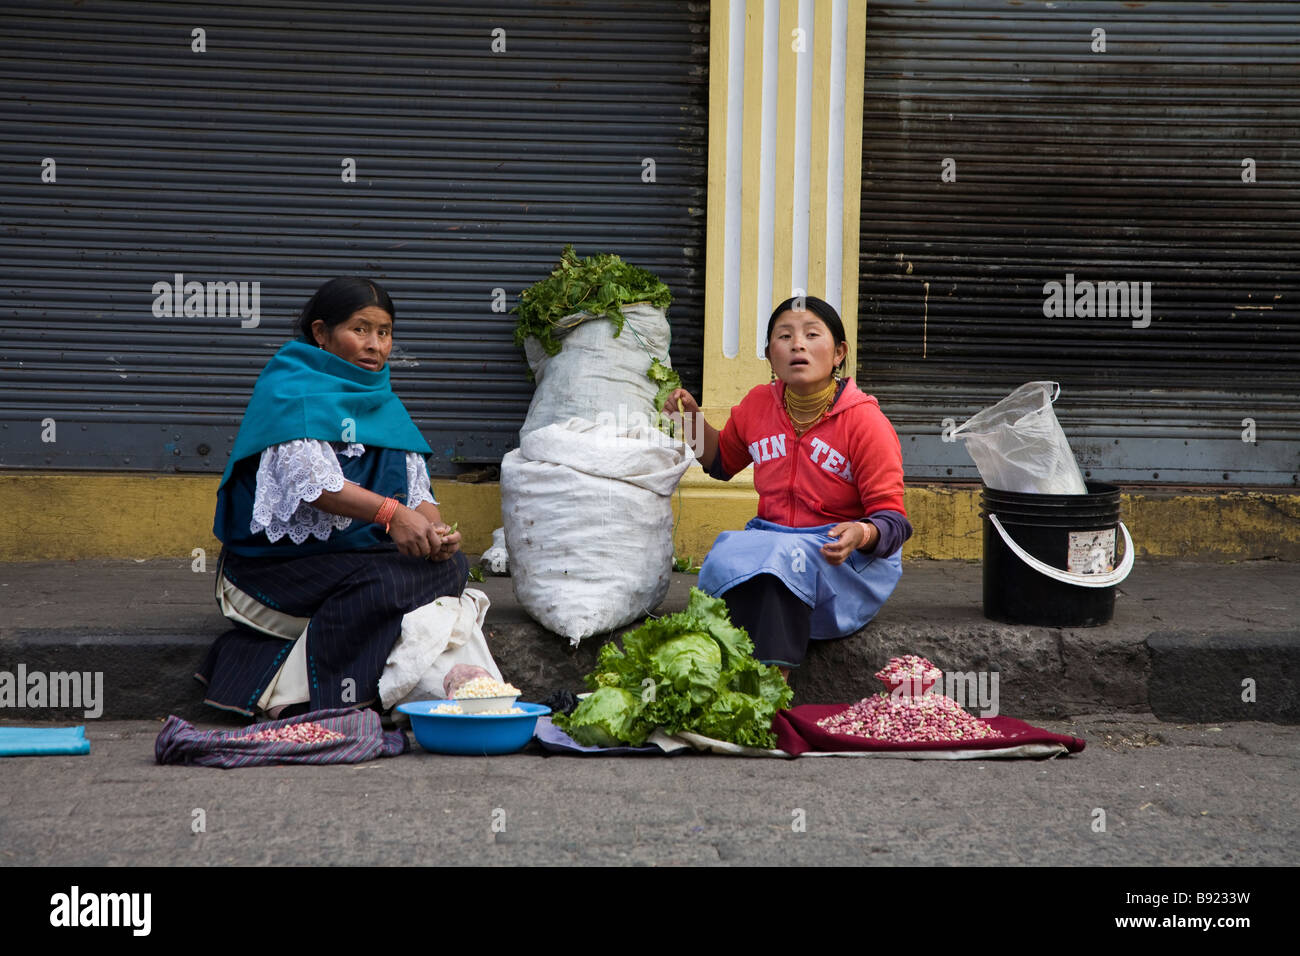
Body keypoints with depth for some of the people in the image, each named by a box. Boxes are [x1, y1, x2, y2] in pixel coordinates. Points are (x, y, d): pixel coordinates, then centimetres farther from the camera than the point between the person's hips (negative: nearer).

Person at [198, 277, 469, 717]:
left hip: (358, 553, 8)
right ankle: (294, 693, -23)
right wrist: (389, 512, -38)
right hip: (278, 561, -8)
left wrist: (434, 528, -17)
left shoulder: (383, 403, 15)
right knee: (382, 583, -31)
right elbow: (307, 476, -25)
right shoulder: (289, 388, -9)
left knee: (450, 565, -13)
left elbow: (415, 488, 7)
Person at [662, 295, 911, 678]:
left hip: (847, 558, -5)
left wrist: (862, 535, -36)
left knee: (782, 560, -36)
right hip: (769, 539, 5)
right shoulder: (757, 406, 6)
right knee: (728, 555, -29)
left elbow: (892, 518, -12)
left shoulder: (864, 421, -10)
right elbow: (722, 462, 27)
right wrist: (692, 419, 9)